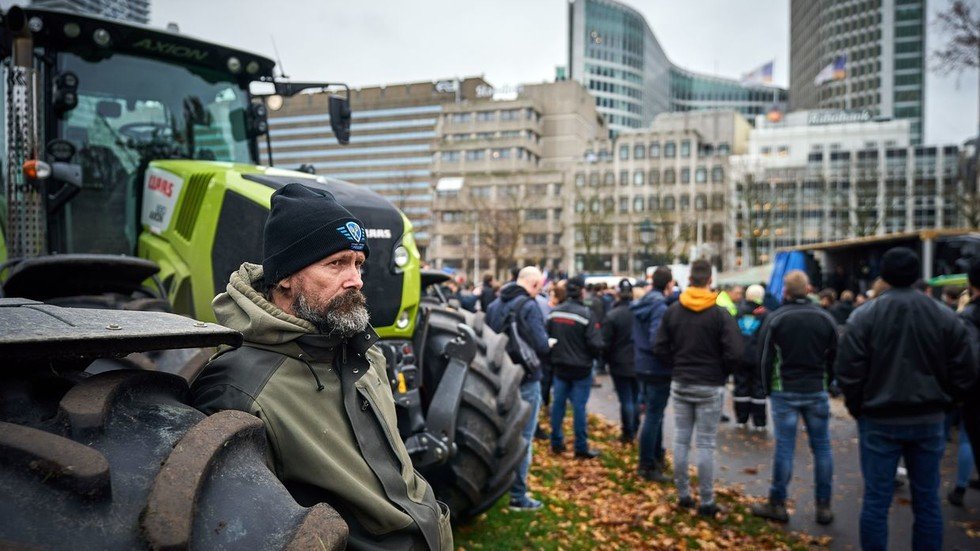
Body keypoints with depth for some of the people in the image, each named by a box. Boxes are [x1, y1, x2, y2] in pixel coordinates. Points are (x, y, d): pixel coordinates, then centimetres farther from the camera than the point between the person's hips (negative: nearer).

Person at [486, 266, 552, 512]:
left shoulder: (495, 305, 6)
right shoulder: (528, 306, -18)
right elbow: (541, 346, -23)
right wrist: (548, 343, -2)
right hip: (525, 380, -7)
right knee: (522, 438, 1)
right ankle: (518, 496, 7)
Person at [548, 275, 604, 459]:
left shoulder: (554, 312, -3)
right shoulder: (586, 314, -19)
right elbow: (595, 345, -18)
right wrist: (592, 356, 3)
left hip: (559, 366, 5)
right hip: (581, 368, -5)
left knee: (558, 403, 13)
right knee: (579, 406, 3)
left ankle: (557, 442, 23)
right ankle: (581, 448, 11)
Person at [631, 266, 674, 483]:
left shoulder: (641, 304, 9)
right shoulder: (660, 307, -19)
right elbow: (657, 341, -27)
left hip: (643, 366, 9)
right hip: (658, 370, -9)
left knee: (654, 414, 20)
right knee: (653, 417, 0)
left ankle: (657, 457, 32)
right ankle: (647, 467, 8)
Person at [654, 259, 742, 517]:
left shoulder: (672, 311, 0)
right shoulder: (720, 314, -12)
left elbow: (660, 348, 0)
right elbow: (734, 353, -16)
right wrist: (721, 373, 2)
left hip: (680, 384, 3)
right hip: (709, 387, -3)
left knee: (680, 440, 10)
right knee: (706, 444, 2)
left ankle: (683, 495, 19)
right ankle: (706, 502, 9)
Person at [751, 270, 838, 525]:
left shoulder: (775, 319, -7)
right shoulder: (825, 318, 1)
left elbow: (764, 358, -3)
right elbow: (835, 356, 8)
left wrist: (769, 387, 9)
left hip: (785, 392, -2)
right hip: (817, 391, 2)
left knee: (784, 447, 1)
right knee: (822, 446, 8)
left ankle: (777, 504, 8)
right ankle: (824, 506, 13)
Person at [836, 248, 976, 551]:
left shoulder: (863, 316, -10)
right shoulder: (945, 316, -1)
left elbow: (848, 372, -11)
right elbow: (965, 373, 1)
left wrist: (858, 408, 5)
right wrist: (939, 402, 16)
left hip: (879, 421, -2)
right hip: (928, 421, 3)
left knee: (876, 500, 4)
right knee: (927, 500, 13)